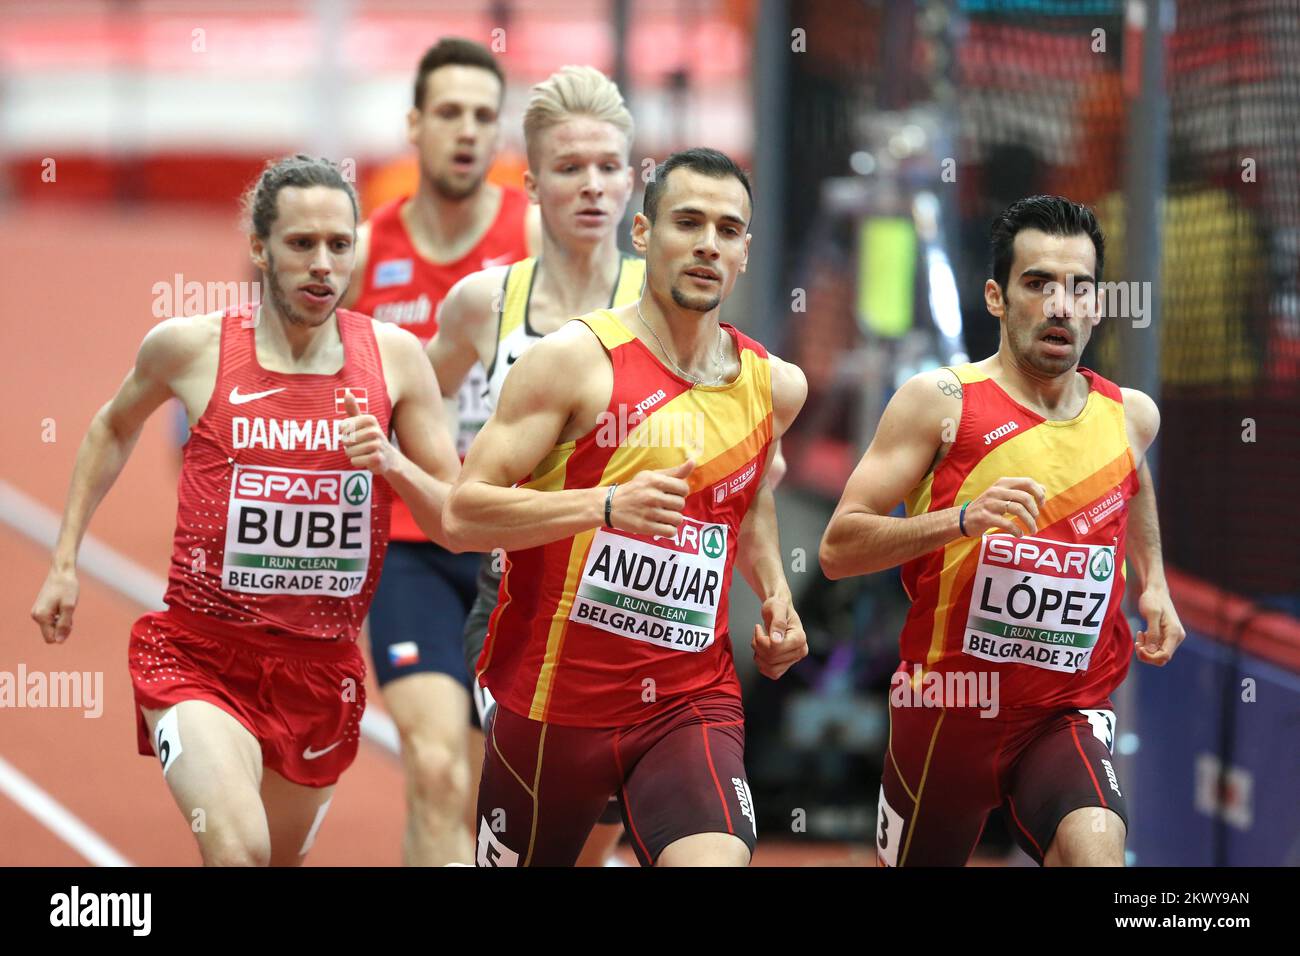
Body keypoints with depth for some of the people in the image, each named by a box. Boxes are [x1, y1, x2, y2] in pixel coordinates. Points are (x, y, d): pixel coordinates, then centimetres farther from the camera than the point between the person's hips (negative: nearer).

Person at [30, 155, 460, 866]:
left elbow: (460, 525, 3)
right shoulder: (190, 347, -5)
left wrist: (392, 463, -16)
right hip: (202, 657, -3)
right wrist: (64, 562, 15)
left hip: (322, 670, 4)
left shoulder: (394, 357, 0)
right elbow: (114, 427, 18)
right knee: (239, 851, -27)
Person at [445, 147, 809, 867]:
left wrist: (774, 593, 14)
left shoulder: (774, 386, 7)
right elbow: (462, 515, -15)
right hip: (555, 698, -2)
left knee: (717, 861, -24)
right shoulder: (577, 360, -10)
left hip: (693, 704, 2)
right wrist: (608, 505, -26)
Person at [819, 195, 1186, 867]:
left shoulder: (1129, 416, 4)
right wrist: (965, 518, -27)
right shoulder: (939, 402, -9)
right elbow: (838, 550, -14)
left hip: (1069, 716, 1)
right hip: (948, 707, -1)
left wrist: (1153, 584, 17)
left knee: (1094, 850, -29)